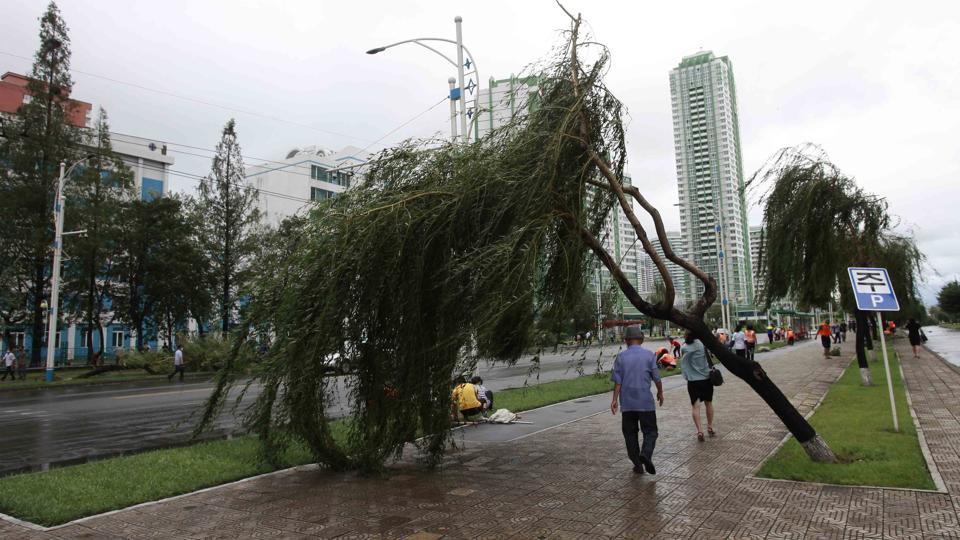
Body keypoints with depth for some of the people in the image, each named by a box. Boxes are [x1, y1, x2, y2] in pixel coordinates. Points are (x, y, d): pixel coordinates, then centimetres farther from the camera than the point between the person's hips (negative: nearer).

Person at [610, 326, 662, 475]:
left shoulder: (621, 356, -1)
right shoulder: (649, 355, -4)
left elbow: (617, 381, -3)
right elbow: (656, 378, 0)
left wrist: (615, 400, 1)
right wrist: (660, 392, 17)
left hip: (627, 402, 2)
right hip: (646, 401, -2)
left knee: (630, 433, 12)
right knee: (650, 431, 6)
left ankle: (638, 465, 14)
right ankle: (646, 454, -19)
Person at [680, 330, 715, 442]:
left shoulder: (684, 348, -3)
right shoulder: (702, 344, -8)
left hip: (692, 380, -1)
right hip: (706, 378, 1)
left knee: (695, 406, 2)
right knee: (708, 403, 19)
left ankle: (700, 431, -10)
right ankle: (710, 428, 31)